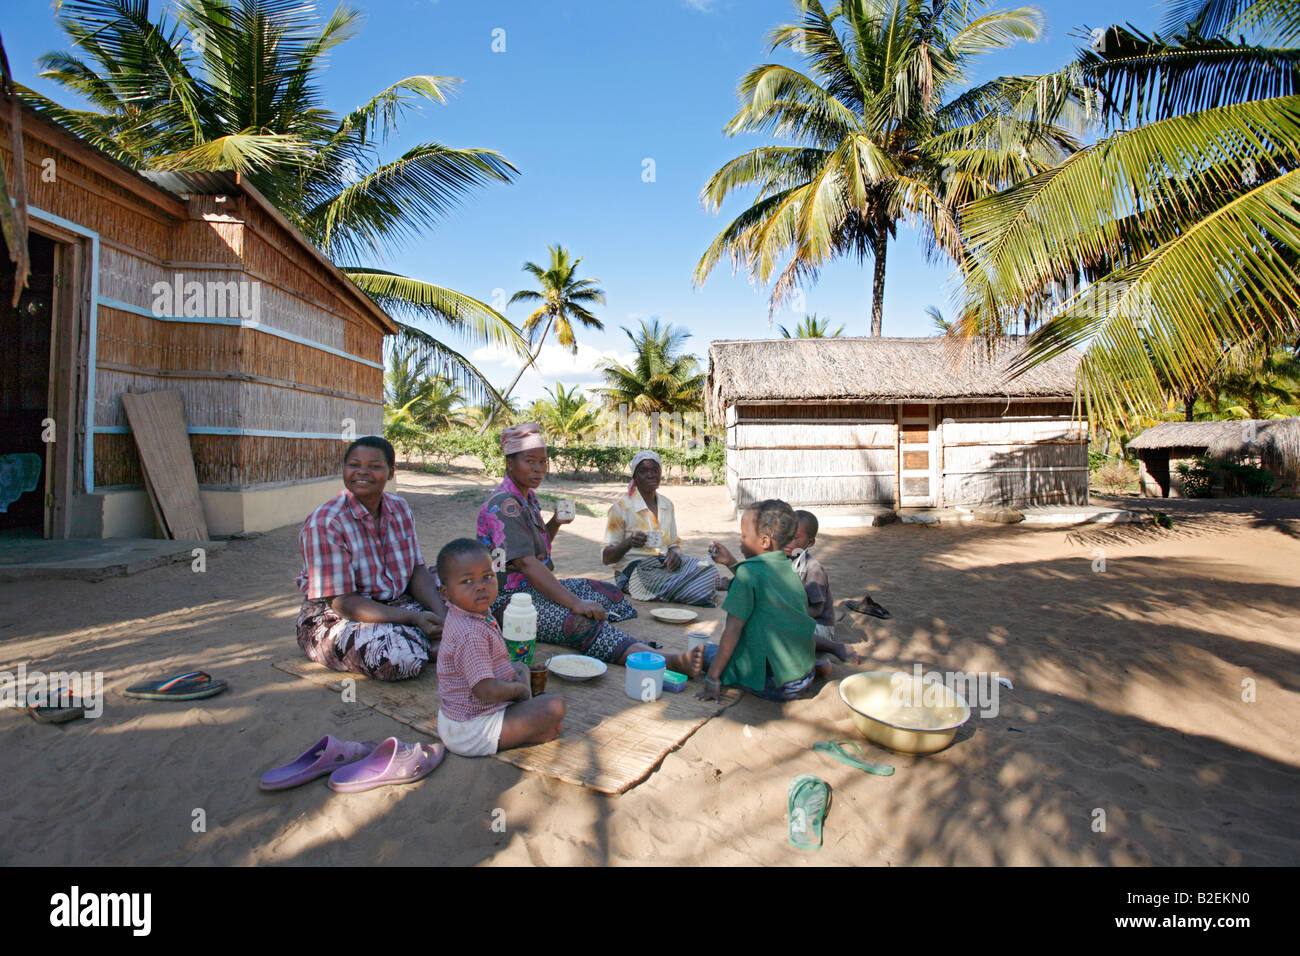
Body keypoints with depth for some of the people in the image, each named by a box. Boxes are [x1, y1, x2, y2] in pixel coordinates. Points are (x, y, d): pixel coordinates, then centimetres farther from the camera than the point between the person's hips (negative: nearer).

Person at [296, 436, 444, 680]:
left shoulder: (400, 509, 2)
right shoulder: (323, 524, -17)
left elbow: (417, 571, 1)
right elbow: (342, 602, -20)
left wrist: (440, 612, -19)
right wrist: (412, 619, -29)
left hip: (395, 605, 6)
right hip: (336, 619, -5)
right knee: (402, 656, -32)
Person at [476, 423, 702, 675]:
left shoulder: (528, 496, 13)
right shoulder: (504, 505, -18)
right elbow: (526, 563, -28)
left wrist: (555, 523, 4)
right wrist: (575, 602, -31)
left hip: (534, 587, 12)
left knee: (608, 594, 0)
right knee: (582, 622, -33)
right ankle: (668, 661, -47)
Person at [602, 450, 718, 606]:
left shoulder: (667, 505, 13)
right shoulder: (621, 507, -6)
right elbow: (606, 557, -5)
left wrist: (674, 554, -7)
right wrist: (629, 543, -25)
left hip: (665, 564, 6)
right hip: (633, 570, -5)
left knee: (708, 568, -24)